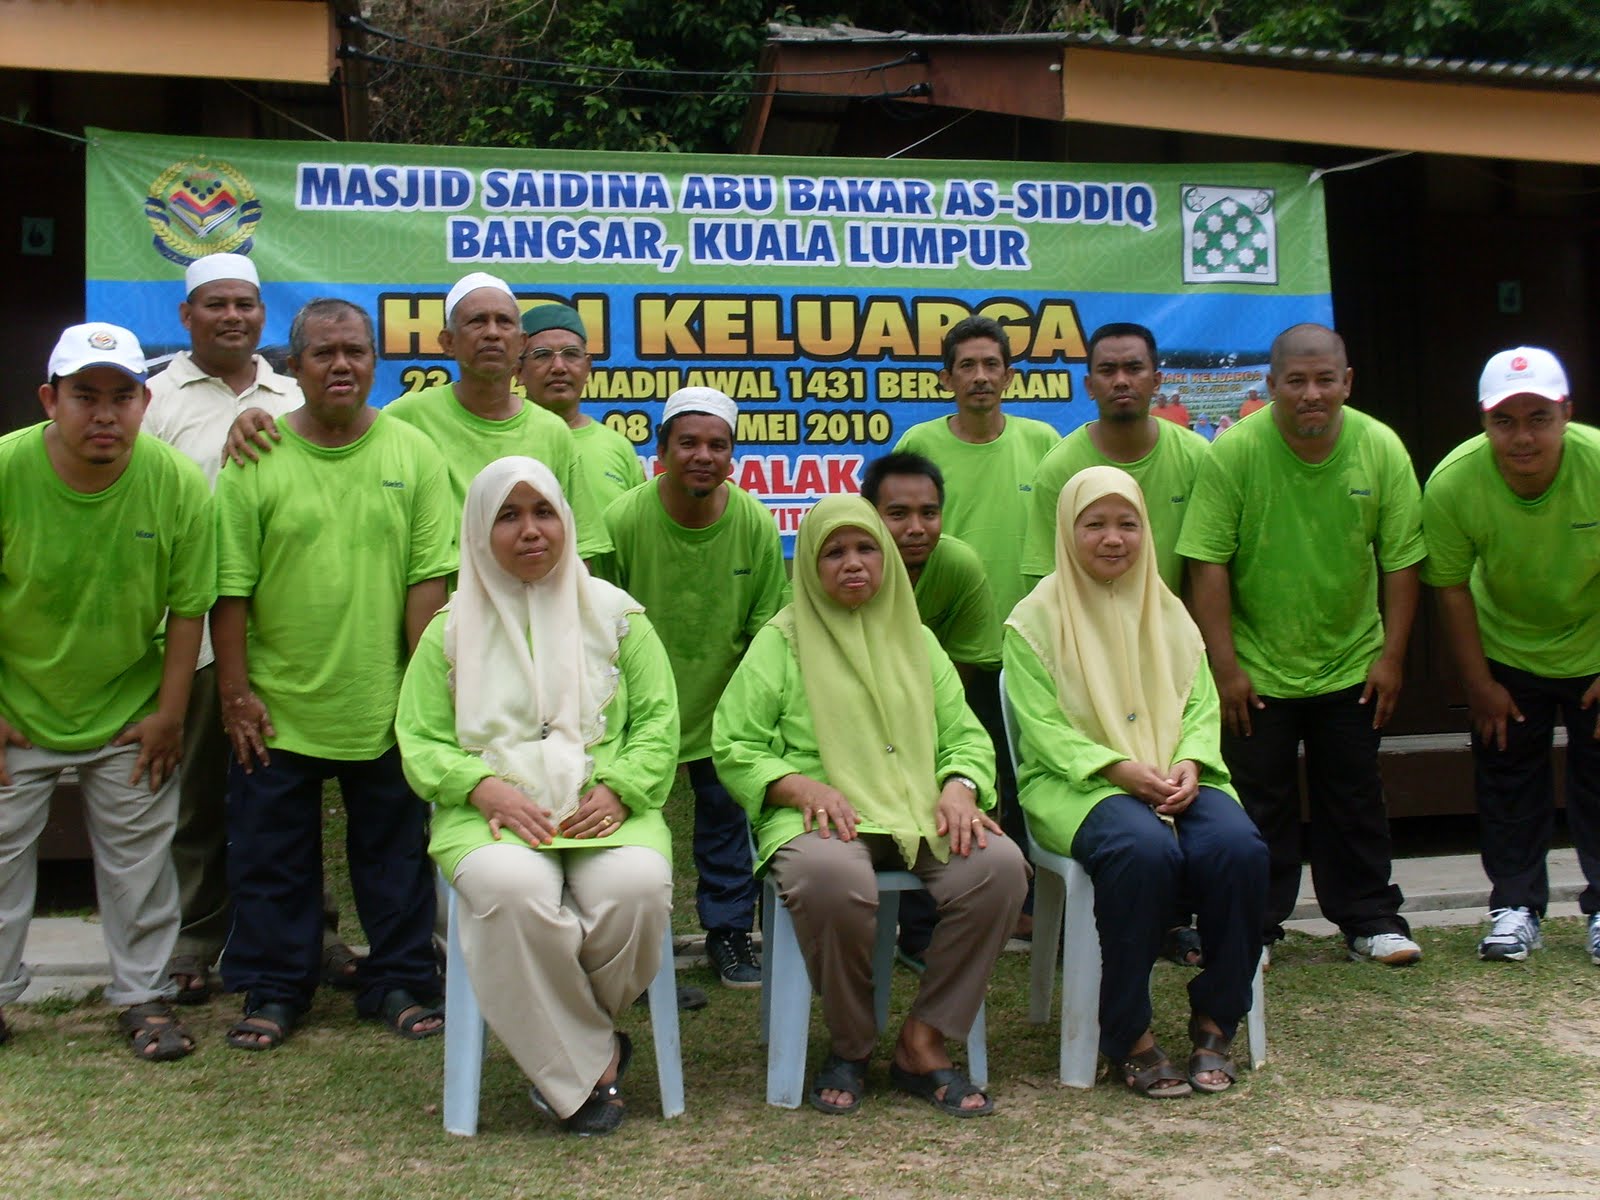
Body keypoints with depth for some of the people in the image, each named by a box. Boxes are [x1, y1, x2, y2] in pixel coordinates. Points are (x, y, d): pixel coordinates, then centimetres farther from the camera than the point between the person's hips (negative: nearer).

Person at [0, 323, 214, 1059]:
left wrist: (169, 714, -5)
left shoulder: (179, 483, -17)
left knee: (138, 859, 9)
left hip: (128, 713, 1)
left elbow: (188, 608, -7)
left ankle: (143, 997, 23)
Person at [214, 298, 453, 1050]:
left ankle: (399, 982, 25)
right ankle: (274, 992, 24)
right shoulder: (255, 457, -2)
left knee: (394, 853, 11)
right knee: (272, 858, 10)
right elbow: (230, 586, -3)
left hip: (384, 704, 1)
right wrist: (234, 692, -6)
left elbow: (429, 578, -2)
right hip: (277, 704, 0)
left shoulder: (412, 453, 0)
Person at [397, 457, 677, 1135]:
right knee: (514, 888, -36)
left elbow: (659, 721, 9)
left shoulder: (615, 615, 15)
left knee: (636, 886, -33)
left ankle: (562, 1051, -7)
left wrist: (618, 788, -10)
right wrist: (486, 788, -12)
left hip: (604, 811, 1)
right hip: (492, 814, 0)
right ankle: (594, 1059, -16)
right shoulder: (452, 630, 15)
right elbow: (419, 741, 8)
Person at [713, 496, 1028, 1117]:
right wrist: (804, 787, -14)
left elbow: (966, 735, 17)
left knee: (1000, 864, -27)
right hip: (822, 814, -3)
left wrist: (959, 788, -6)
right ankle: (849, 1046, -10)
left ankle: (922, 1042, -12)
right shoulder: (781, 641, 10)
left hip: (920, 811, 4)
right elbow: (733, 747, 4)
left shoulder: (915, 639, 22)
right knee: (830, 878, -38)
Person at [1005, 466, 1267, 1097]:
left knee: (1238, 847, -27)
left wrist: (1189, 765, -10)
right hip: (1076, 784, -4)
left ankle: (1215, 1022, -9)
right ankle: (1129, 1035, -19)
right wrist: (1119, 767, -19)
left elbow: (1202, 706, 11)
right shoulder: (1035, 620, 2)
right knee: (1145, 850, -36)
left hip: (1176, 780, 4)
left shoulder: (1168, 613, 17)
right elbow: (1043, 726, -6)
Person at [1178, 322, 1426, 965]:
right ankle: (1251, 928, 18)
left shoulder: (1382, 449, -6)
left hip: (1350, 665, 2)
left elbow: (1400, 560, 0)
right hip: (1256, 669, -2)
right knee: (1258, 805, 6)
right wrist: (1224, 667, -15)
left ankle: (1370, 919, 25)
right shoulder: (1233, 452, -15)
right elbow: (1208, 565, -14)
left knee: (1355, 801, 12)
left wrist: (1391, 656, -2)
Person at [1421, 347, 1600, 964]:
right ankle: (1515, 907, 17)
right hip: (1506, 653, 1)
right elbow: (1452, 586, -13)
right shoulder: (1452, 482, -25)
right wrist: (1479, 684, -8)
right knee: (1507, 780, 6)